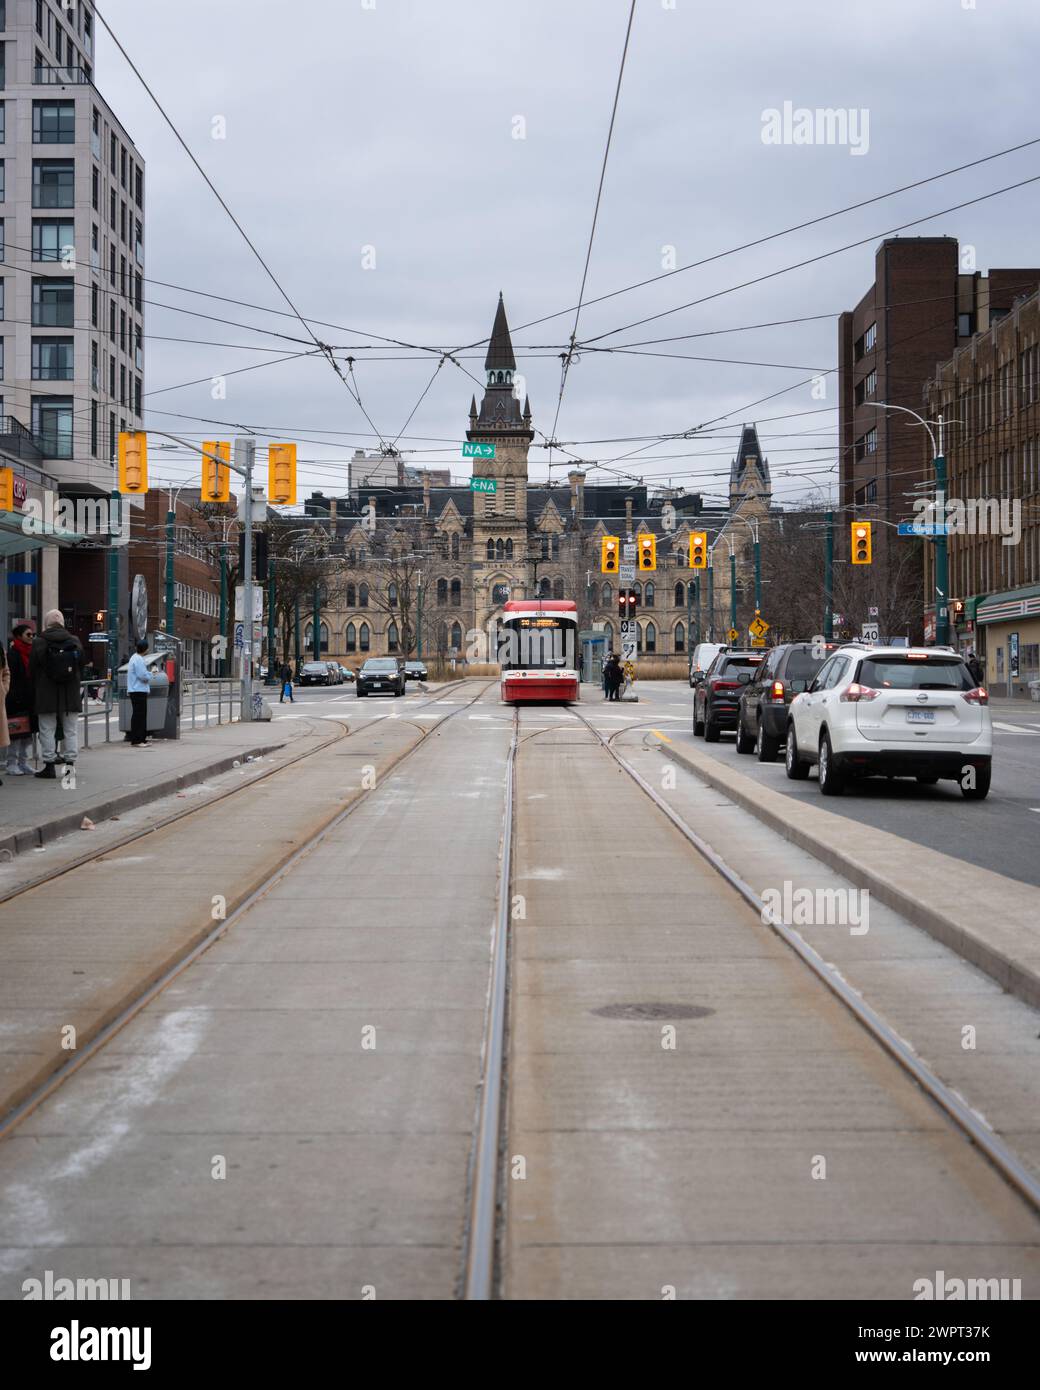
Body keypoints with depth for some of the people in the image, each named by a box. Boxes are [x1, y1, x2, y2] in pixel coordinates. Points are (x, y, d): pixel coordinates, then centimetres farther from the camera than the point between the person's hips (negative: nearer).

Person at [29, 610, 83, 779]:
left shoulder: (38, 643, -7)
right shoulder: (75, 641, 1)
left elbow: (32, 670, -2)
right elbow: (81, 667, 7)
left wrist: (35, 692, 9)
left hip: (46, 695, -3)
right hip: (70, 694, 3)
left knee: (47, 730, 3)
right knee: (70, 729, 9)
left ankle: (49, 765, 2)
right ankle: (70, 762, 7)